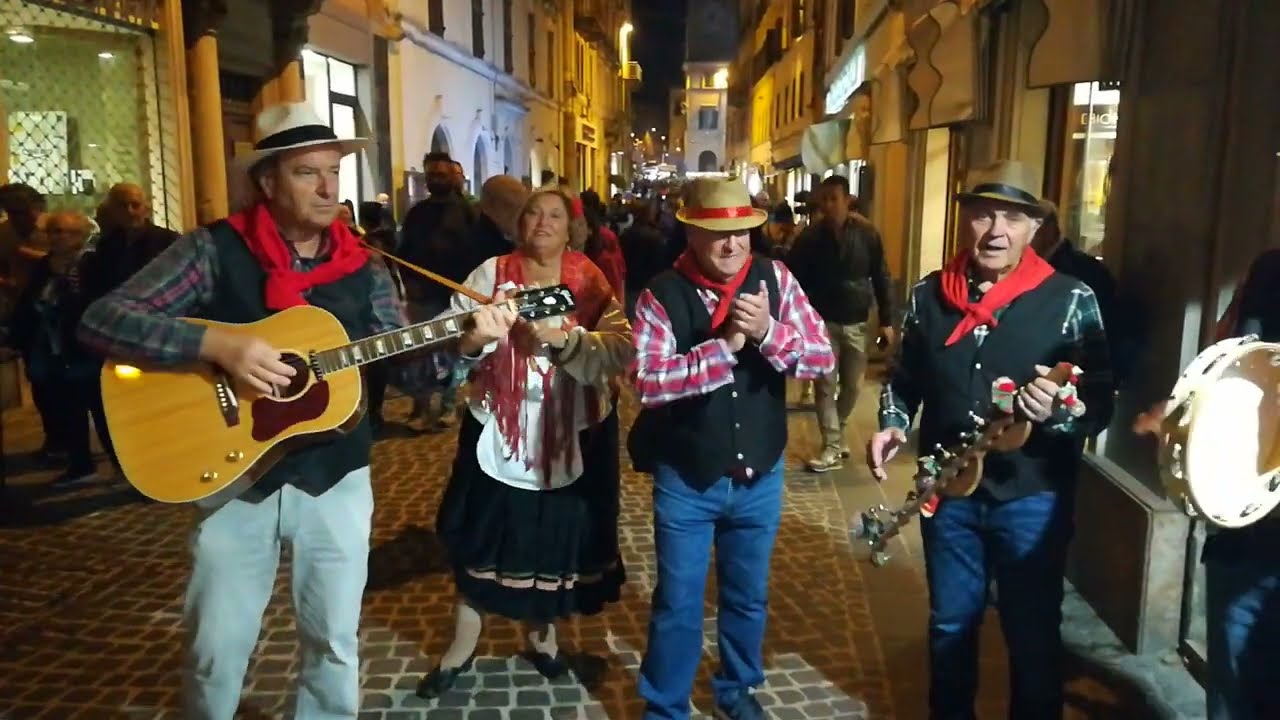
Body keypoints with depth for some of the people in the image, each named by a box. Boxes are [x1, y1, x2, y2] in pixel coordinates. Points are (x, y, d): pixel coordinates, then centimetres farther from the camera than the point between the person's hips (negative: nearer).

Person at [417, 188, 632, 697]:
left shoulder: (592, 284, 0)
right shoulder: (490, 274, -1)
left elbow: (620, 350, -14)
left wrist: (562, 339, -29)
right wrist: (473, 341, -33)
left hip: (570, 436, 1)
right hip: (498, 432, 0)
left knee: (555, 537, 13)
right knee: (484, 537, 8)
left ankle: (542, 633, 39)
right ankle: (461, 647, 28)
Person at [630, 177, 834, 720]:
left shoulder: (775, 280, -5)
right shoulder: (661, 295, -13)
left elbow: (824, 358, -9)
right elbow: (647, 381, -23)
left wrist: (767, 332, -25)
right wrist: (725, 346, -27)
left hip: (760, 475, 3)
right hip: (686, 480, -3)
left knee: (748, 596, 22)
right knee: (678, 603, 11)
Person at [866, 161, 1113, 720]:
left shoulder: (1070, 301, -9)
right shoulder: (928, 295, 0)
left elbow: (1101, 401, -9)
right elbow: (903, 378, 11)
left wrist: (1058, 413, -29)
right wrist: (893, 425, -7)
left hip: (1031, 496, -3)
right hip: (948, 490, 3)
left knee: (1033, 634, 12)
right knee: (950, 623, 20)